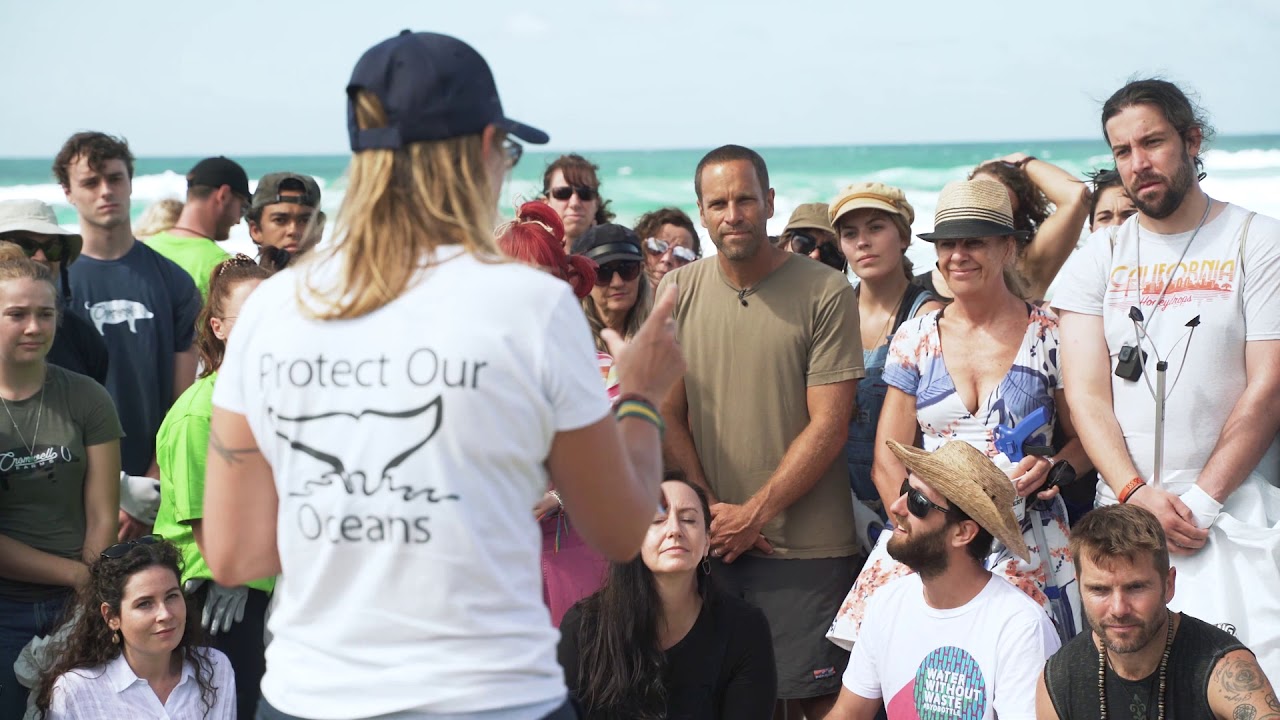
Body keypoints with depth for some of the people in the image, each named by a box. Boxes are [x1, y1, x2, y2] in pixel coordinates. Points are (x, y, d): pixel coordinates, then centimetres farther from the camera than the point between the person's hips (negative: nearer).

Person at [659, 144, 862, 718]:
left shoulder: (826, 293, -6)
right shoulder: (675, 293, 5)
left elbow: (828, 426, -8)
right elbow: (668, 417, 5)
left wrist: (753, 515, -11)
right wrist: (710, 513, -6)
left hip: (806, 545, -3)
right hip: (707, 542, 3)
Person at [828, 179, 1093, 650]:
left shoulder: (1049, 337, 4)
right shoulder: (915, 338, 10)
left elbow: (1087, 436, 11)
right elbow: (888, 461, 8)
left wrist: (1053, 470, -11)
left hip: (1028, 554, -1)